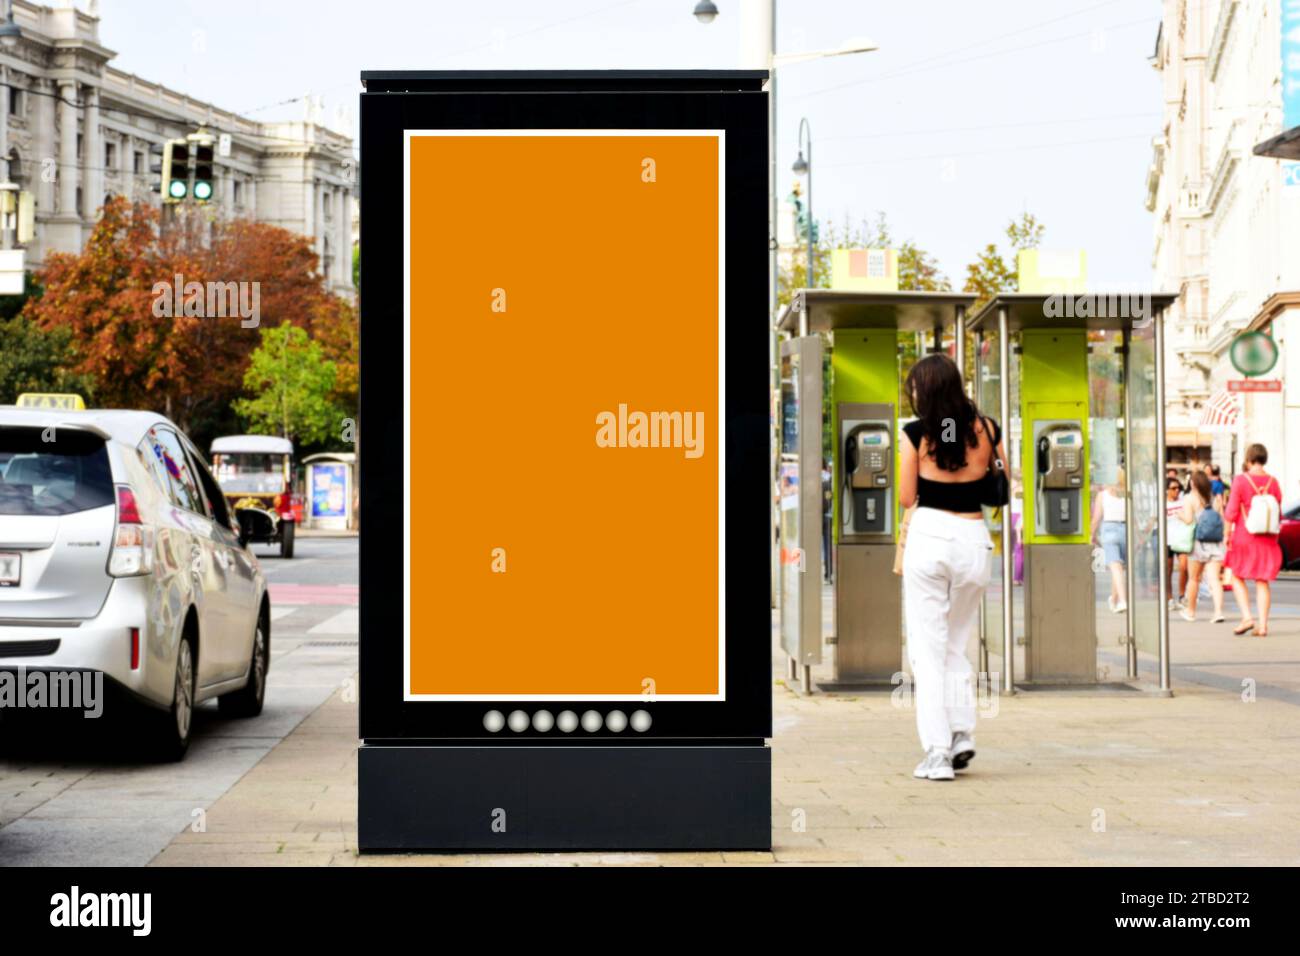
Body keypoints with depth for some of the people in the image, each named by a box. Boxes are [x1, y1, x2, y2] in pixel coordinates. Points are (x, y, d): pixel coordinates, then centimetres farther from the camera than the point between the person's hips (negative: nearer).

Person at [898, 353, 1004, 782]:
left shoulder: (916, 434, -5)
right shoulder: (986, 429, 3)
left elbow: (906, 498, 0)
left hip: (929, 535, -3)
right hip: (974, 540, 3)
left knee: (928, 648, 2)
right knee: (956, 644, 19)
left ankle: (937, 752, -4)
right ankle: (962, 734, 8)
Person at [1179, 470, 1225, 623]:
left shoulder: (1189, 498, -2)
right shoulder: (1215, 498, 10)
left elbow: (1188, 519, -12)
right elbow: (1223, 518, 6)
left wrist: (1180, 515, 8)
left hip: (1198, 542, -3)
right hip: (1216, 544, 3)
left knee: (1193, 578, 13)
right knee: (1214, 579, -4)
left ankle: (1190, 611, 26)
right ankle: (1218, 611, -19)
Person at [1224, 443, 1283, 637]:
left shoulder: (1240, 481, -10)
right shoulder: (1273, 482, 2)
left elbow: (1231, 512, -12)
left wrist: (1227, 534, -4)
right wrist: (1274, 536, 17)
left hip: (1244, 536, -3)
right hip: (1267, 540, 3)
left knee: (1237, 577, 10)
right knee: (1262, 581, 7)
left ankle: (1247, 617, -5)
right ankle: (1263, 625, 2)